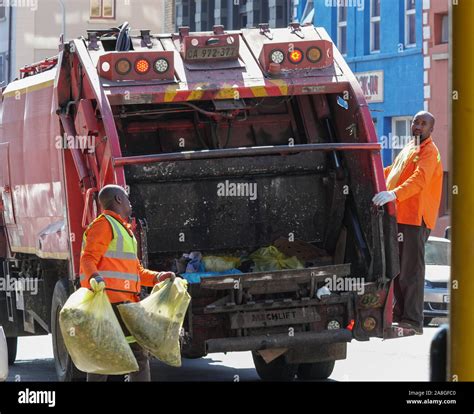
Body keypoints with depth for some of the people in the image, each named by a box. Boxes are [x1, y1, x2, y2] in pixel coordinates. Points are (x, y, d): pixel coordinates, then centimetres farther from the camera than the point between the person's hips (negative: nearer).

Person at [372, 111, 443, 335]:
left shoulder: (429, 152, -7)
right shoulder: (407, 150, 23)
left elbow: (419, 179, -24)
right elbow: (390, 172, 37)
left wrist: (394, 194, -38)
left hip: (416, 218, -9)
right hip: (399, 216, 9)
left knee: (411, 270, -12)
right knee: (396, 268, 11)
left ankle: (413, 320, -14)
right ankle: (400, 313, 17)